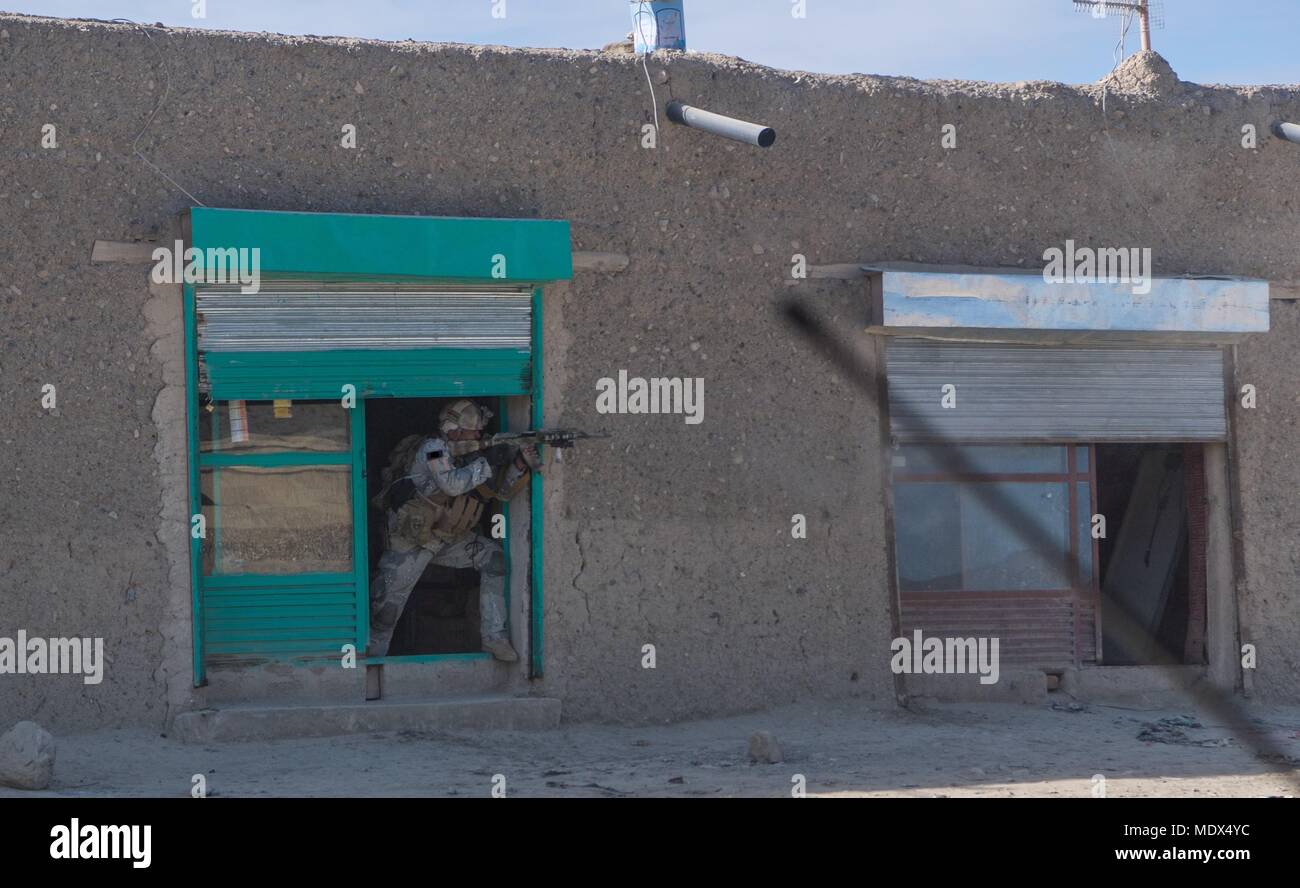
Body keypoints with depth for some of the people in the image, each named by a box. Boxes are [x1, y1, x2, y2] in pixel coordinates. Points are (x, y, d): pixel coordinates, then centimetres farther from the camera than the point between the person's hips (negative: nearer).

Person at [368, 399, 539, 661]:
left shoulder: (470, 456, -2)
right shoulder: (433, 448, -23)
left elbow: (503, 491, -6)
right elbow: (452, 483, -39)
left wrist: (521, 462, -23)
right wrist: (488, 461, -35)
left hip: (449, 538, 6)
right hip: (410, 539, -6)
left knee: (494, 556, -10)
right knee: (388, 601, -2)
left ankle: (494, 637, -6)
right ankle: (373, 655, 24)